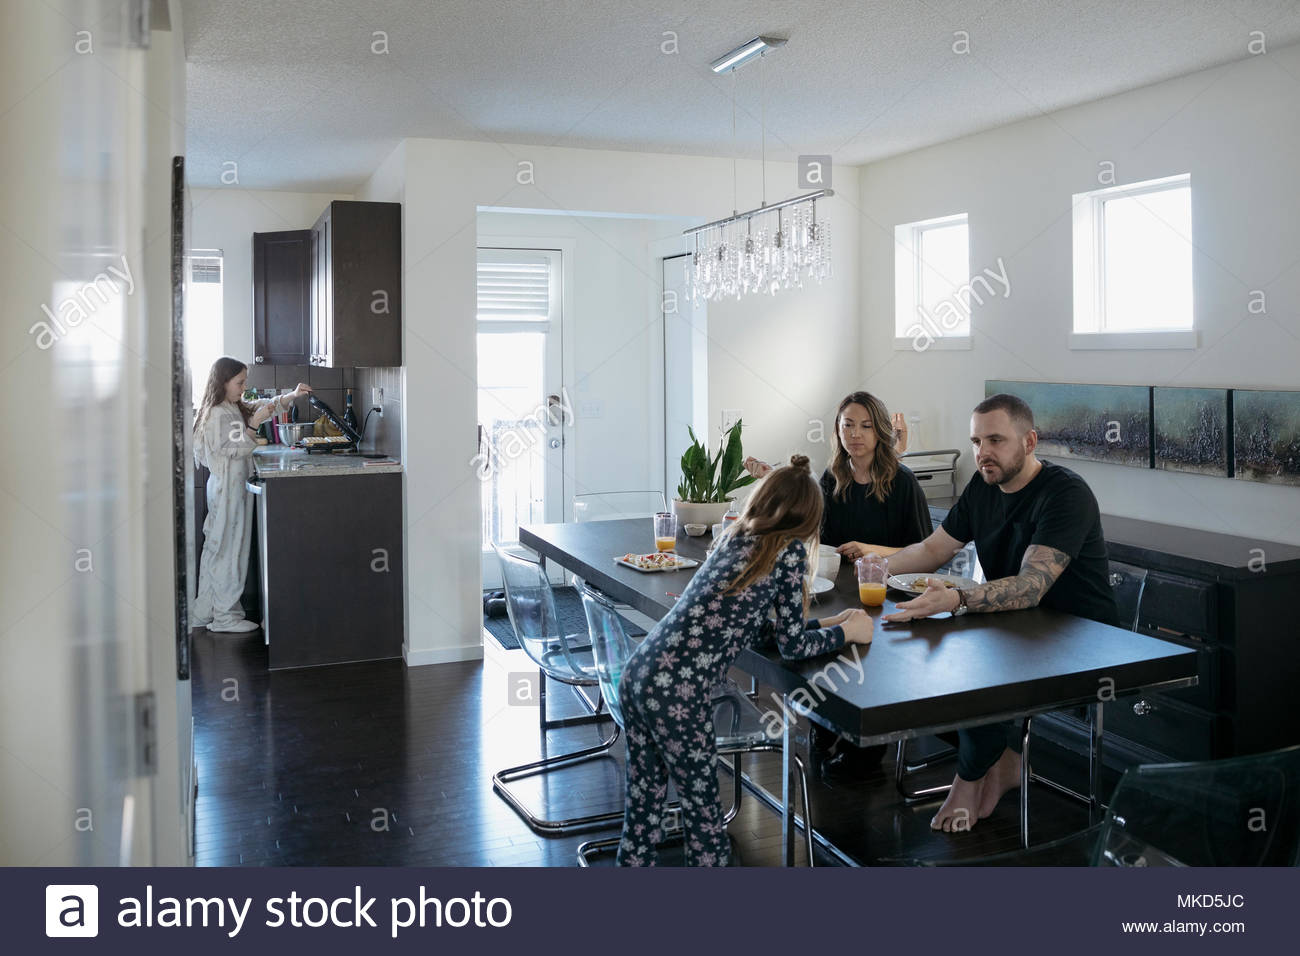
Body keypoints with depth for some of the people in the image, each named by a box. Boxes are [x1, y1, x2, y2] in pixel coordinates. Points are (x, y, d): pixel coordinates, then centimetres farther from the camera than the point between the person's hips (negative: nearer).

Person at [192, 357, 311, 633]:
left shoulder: (236, 408, 13)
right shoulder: (218, 414, -15)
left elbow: (265, 406, 19)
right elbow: (235, 450, -17)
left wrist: (292, 395, 6)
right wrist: (254, 424, -18)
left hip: (235, 486, 10)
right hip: (228, 487, -10)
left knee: (217, 547, 13)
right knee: (230, 548, -3)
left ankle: (205, 612, 20)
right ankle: (225, 616, 5)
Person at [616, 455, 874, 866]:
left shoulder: (735, 538, 17)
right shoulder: (790, 550, -1)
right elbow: (793, 645, 3)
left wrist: (825, 624, 31)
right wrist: (846, 632, 18)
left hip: (638, 674, 7)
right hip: (677, 692, -7)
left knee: (644, 802, 18)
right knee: (702, 807, 10)